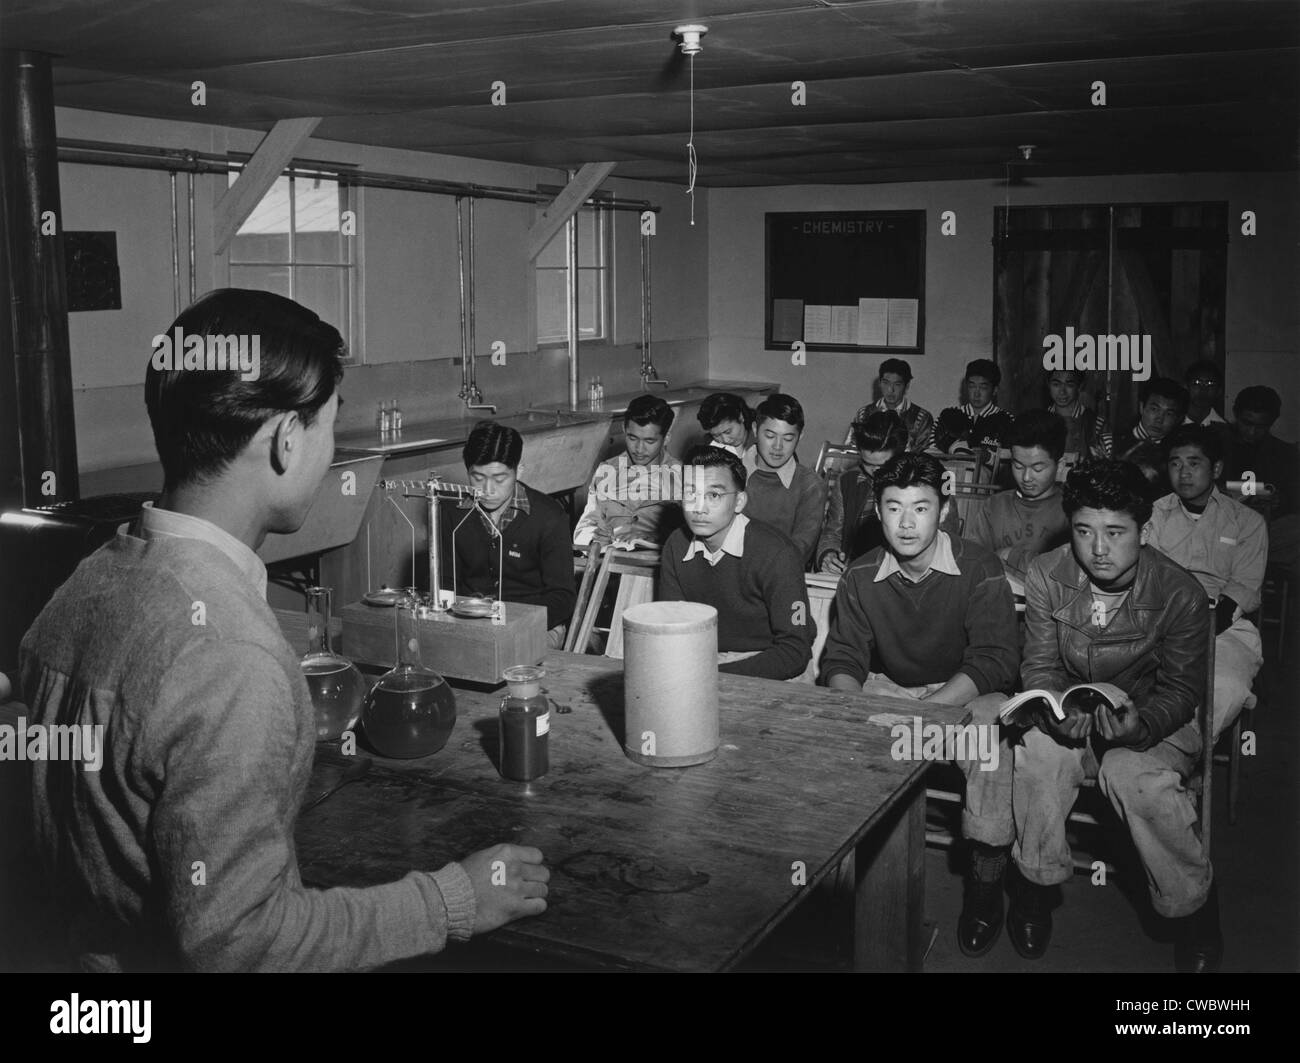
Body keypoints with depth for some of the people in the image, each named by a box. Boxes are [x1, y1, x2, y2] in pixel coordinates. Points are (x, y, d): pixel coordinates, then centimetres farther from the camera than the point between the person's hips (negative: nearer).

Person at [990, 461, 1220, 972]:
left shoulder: (1180, 594, -19)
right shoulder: (1046, 575, -14)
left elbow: (1181, 689, -9)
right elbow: (1040, 664, -7)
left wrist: (1141, 726, -31)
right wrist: (1056, 710, -30)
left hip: (1153, 723, -2)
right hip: (1069, 714, 2)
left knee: (1133, 774, -33)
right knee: (1035, 751, -31)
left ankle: (1194, 906, -5)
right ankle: (1035, 880, -5)